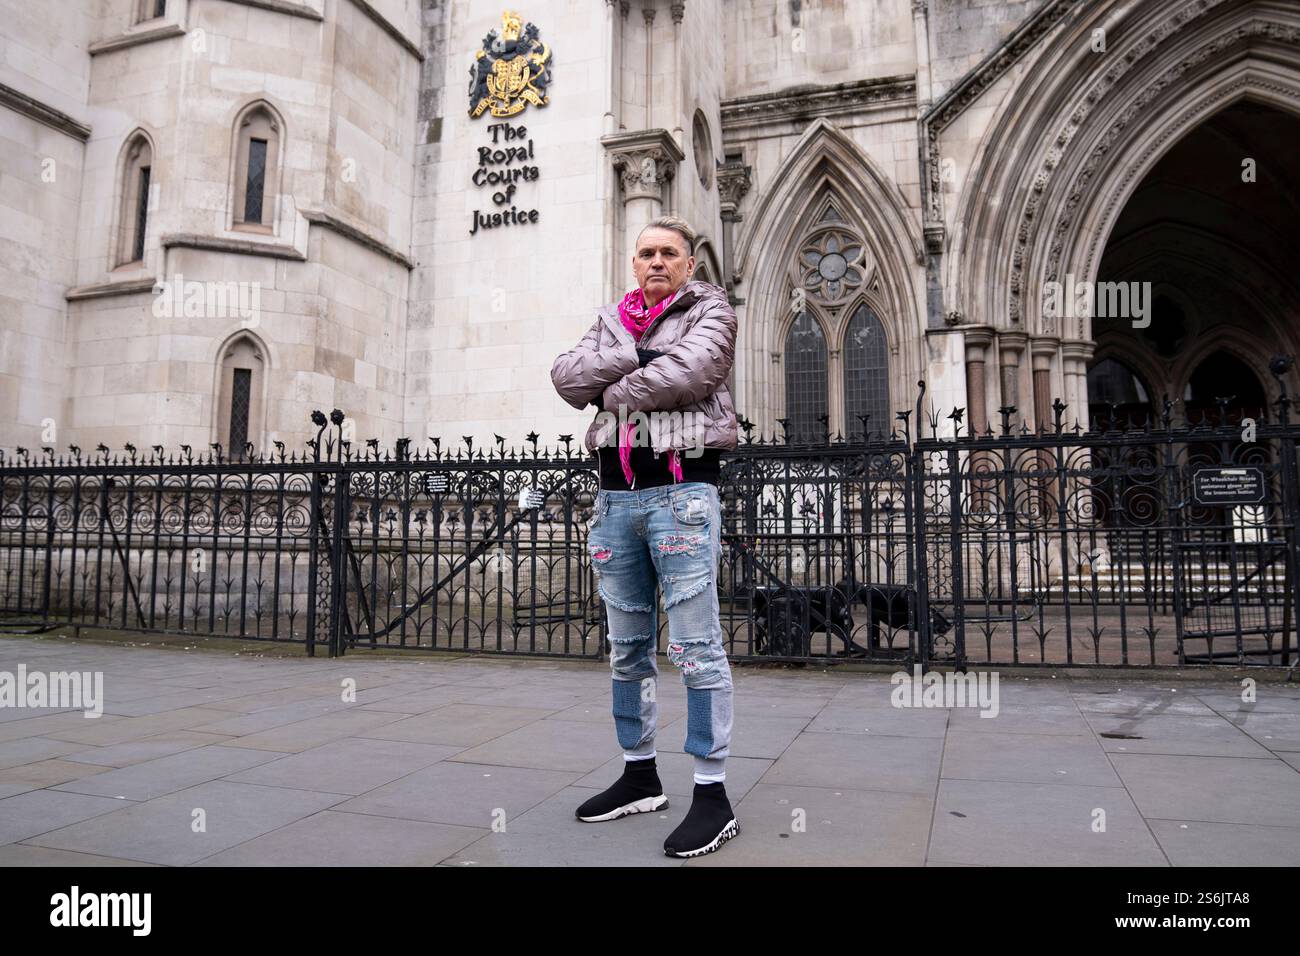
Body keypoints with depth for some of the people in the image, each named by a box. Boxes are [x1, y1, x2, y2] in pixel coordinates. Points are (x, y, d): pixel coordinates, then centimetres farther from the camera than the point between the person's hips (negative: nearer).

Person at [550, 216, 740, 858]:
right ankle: (640, 775, 25)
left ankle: (712, 793, 2)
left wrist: (616, 391, -2)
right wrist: (631, 354, -8)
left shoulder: (710, 310, 6)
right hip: (616, 494, 6)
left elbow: (690, 370, -15)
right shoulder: (611, 320, 20)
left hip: (681, 492, -6)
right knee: (628, 648, 12)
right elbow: (566, 377, 4)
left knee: (695, 647, -7)